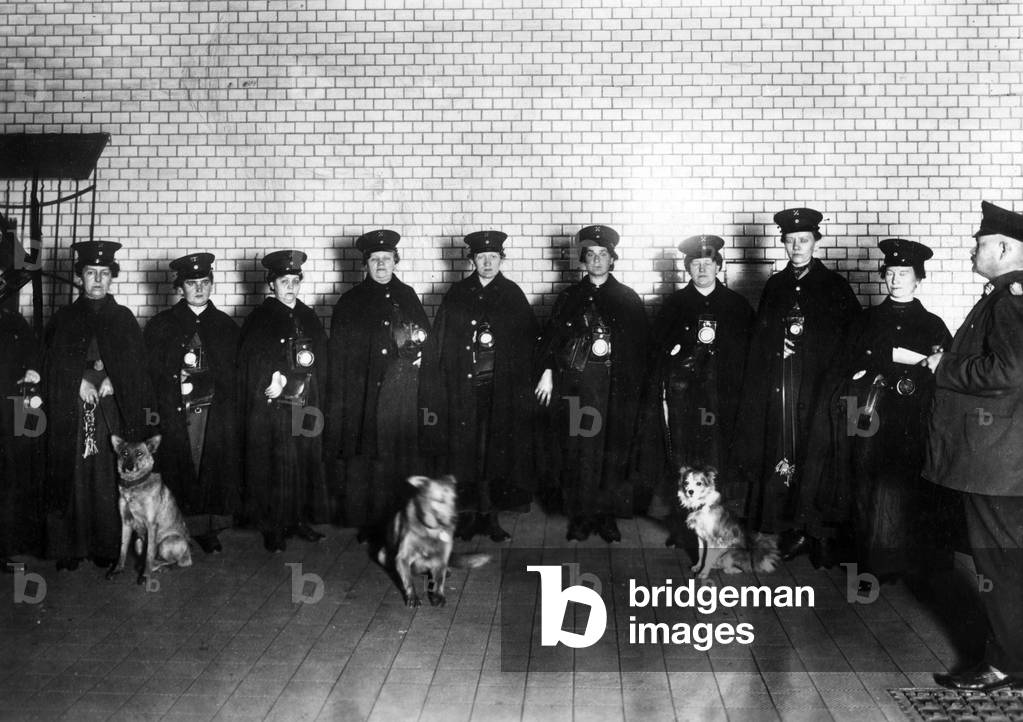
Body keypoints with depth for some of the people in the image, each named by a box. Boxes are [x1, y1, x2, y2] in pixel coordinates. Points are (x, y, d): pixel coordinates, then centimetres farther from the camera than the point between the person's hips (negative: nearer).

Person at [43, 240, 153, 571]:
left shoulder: (124, 319, 10)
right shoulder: (63, 319, 10)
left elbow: (137, 365, 6)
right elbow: (52, 365, 5)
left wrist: (111, 379, -11)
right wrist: (79, 382, -10)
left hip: (112, 411, 0)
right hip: (71, 412, 0)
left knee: (108, 479, -3)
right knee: (72, 478, -1)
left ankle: (107, 547, 4)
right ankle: (69, 548, 6)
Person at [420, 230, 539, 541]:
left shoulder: (513, 294, 8)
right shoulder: (457, 294, 8)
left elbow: (529, 339, 6)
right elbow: (438, 343, 6)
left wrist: (522, 381, -5)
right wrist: (435, 389, -2)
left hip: (502, 388, 0)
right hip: (463, 387, 0)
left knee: (496, 450, -1)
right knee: (465, 451, -1)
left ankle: (489, 513, 7)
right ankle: (469, 513, 7)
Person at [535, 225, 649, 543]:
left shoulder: (628, 299, 11)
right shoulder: (569, 297, 14)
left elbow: (640, 346, 7)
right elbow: (551, 337, 9)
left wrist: (635, 384, -3)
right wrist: (548, 370, -6)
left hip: (617, 387, 0)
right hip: (575, 384, 0)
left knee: (614, 452, -1)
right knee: (576, 451, -2)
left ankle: (607, 516, 9)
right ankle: (579, 518, 6)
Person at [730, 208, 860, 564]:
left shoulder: (834, 286, 3)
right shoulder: (775, 286, 14)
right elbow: (758, 341, 13)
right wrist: (756, 384, 6)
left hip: (817, 385, -3)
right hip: (776, 388, 3)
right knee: (778, 452, 0)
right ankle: (791, 530, 8)